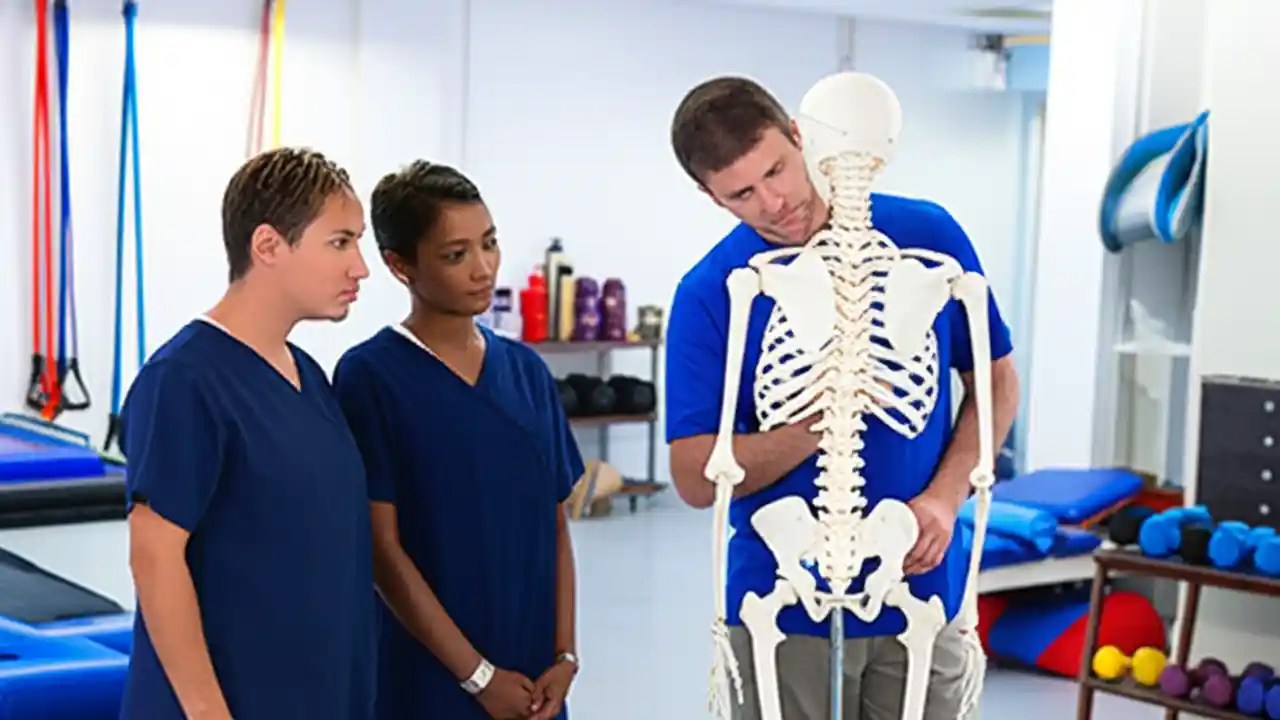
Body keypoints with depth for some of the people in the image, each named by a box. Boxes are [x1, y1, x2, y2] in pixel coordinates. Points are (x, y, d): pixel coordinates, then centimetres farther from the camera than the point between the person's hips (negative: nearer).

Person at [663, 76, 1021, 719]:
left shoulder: (928, 235, -4)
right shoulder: (708, 293, -8)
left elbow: (996, 383, 6)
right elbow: (695, 479, -10)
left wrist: (944, 498, -10)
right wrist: (817, 424, -25)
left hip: (920, 590, 1)